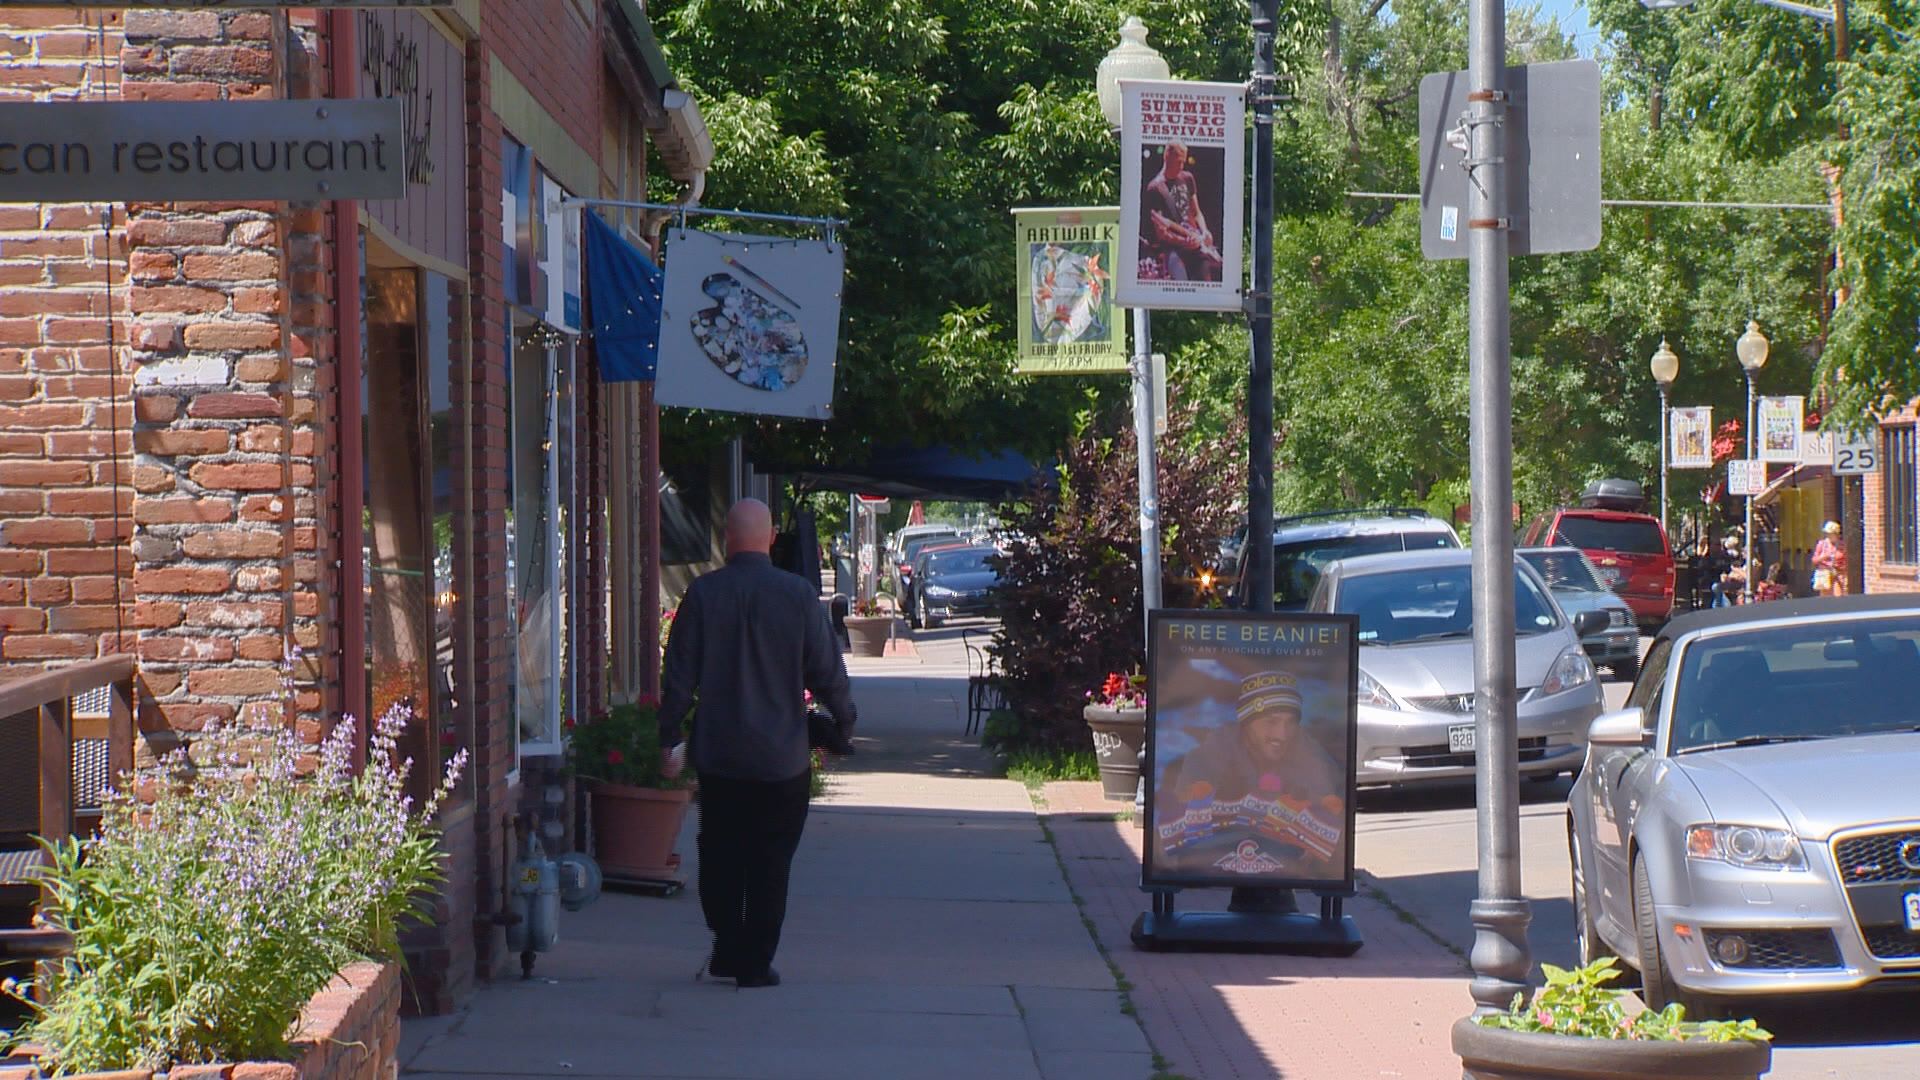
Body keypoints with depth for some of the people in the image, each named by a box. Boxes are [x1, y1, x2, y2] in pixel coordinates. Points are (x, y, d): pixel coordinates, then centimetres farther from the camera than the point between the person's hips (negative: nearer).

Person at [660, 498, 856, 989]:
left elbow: (678, 675, -3)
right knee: (770, 861, 6)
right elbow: (828, 671, -4)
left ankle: (727, 950, 19)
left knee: (720, 855, 16)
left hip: (718, 753, 1)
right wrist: (844, 727, 9)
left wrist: (670, 738, 5)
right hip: (782, 756, -1)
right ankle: (755, 962, 7)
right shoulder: (798, 594, -7)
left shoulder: (703, 594, -5)